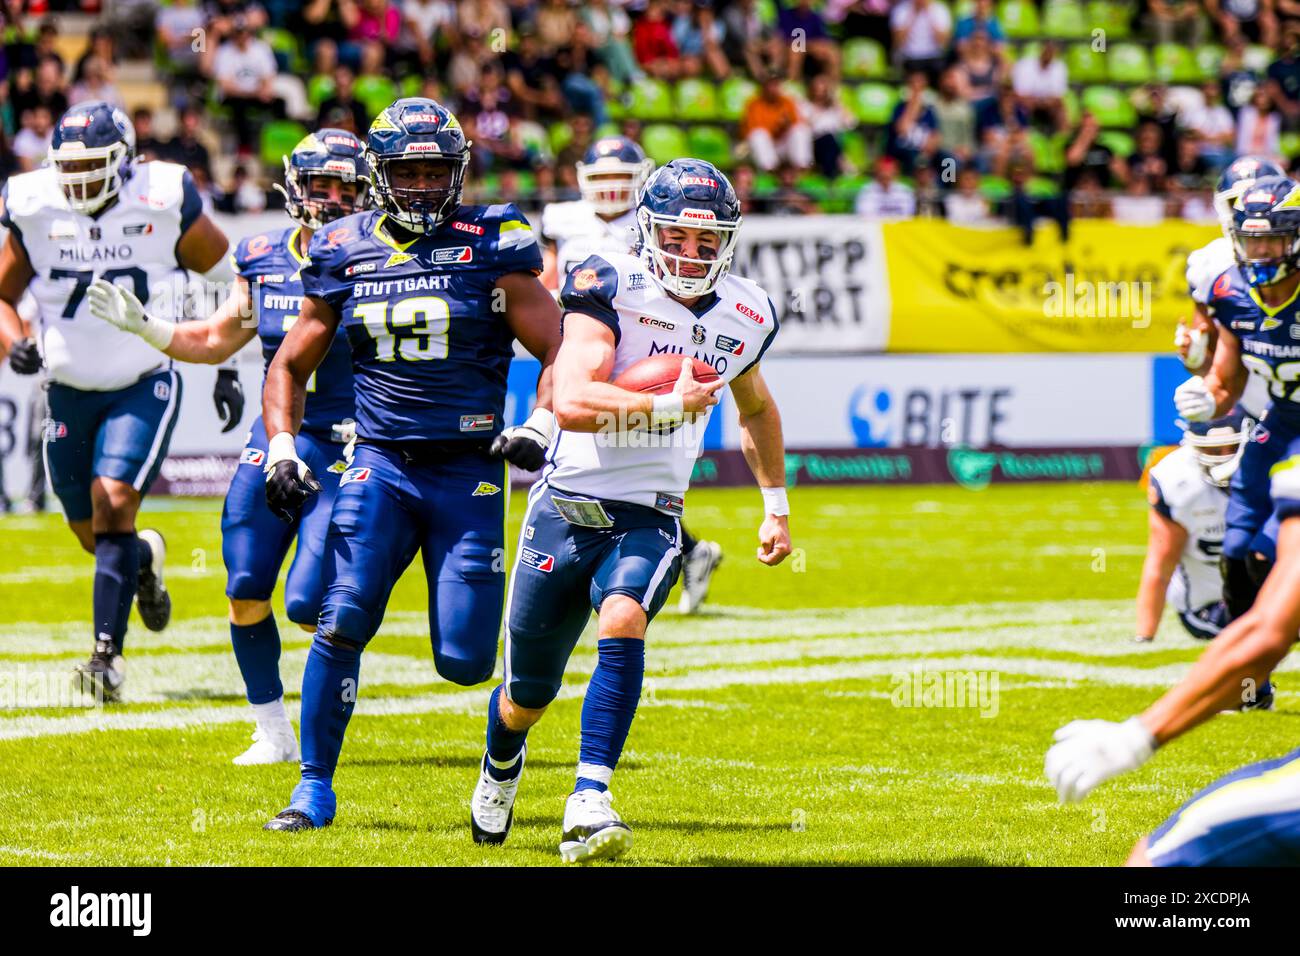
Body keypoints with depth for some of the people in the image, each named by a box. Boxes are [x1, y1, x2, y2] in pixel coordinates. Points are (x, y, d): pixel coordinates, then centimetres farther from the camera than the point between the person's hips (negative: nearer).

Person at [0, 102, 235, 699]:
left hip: (144, 386, -3)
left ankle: (108, 651, -18)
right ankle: (145, 560, 45)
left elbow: (235, 280, 1)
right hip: (69, 392, 3)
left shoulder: (163, 204, -12)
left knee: (112, 505, -20)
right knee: (92, 532, 10)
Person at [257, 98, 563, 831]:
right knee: (344, 620, -16)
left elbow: (558, 350, 1)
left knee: (465, 659, -5)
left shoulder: (493, 246, -1)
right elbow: (291, 365, 16)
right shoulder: (345, 253, 7)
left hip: (469, 470, -2)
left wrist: (541, 428, -16)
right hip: (381, 465, 2)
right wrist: (283, 450, 3)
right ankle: (316, 785, -4)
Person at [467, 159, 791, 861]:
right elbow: (572, 402, -27)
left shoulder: (744, 316, 3)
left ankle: (588, 803, -33)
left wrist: (776, 504, 25)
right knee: (528, 698, 10)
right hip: (567, 507, -2)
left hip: (649, 518, 2)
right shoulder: (613, 289, -14)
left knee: (621, 624, -30)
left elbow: (755, 408, 25)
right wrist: (669, 402, -32)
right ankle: (501, 762, 46)